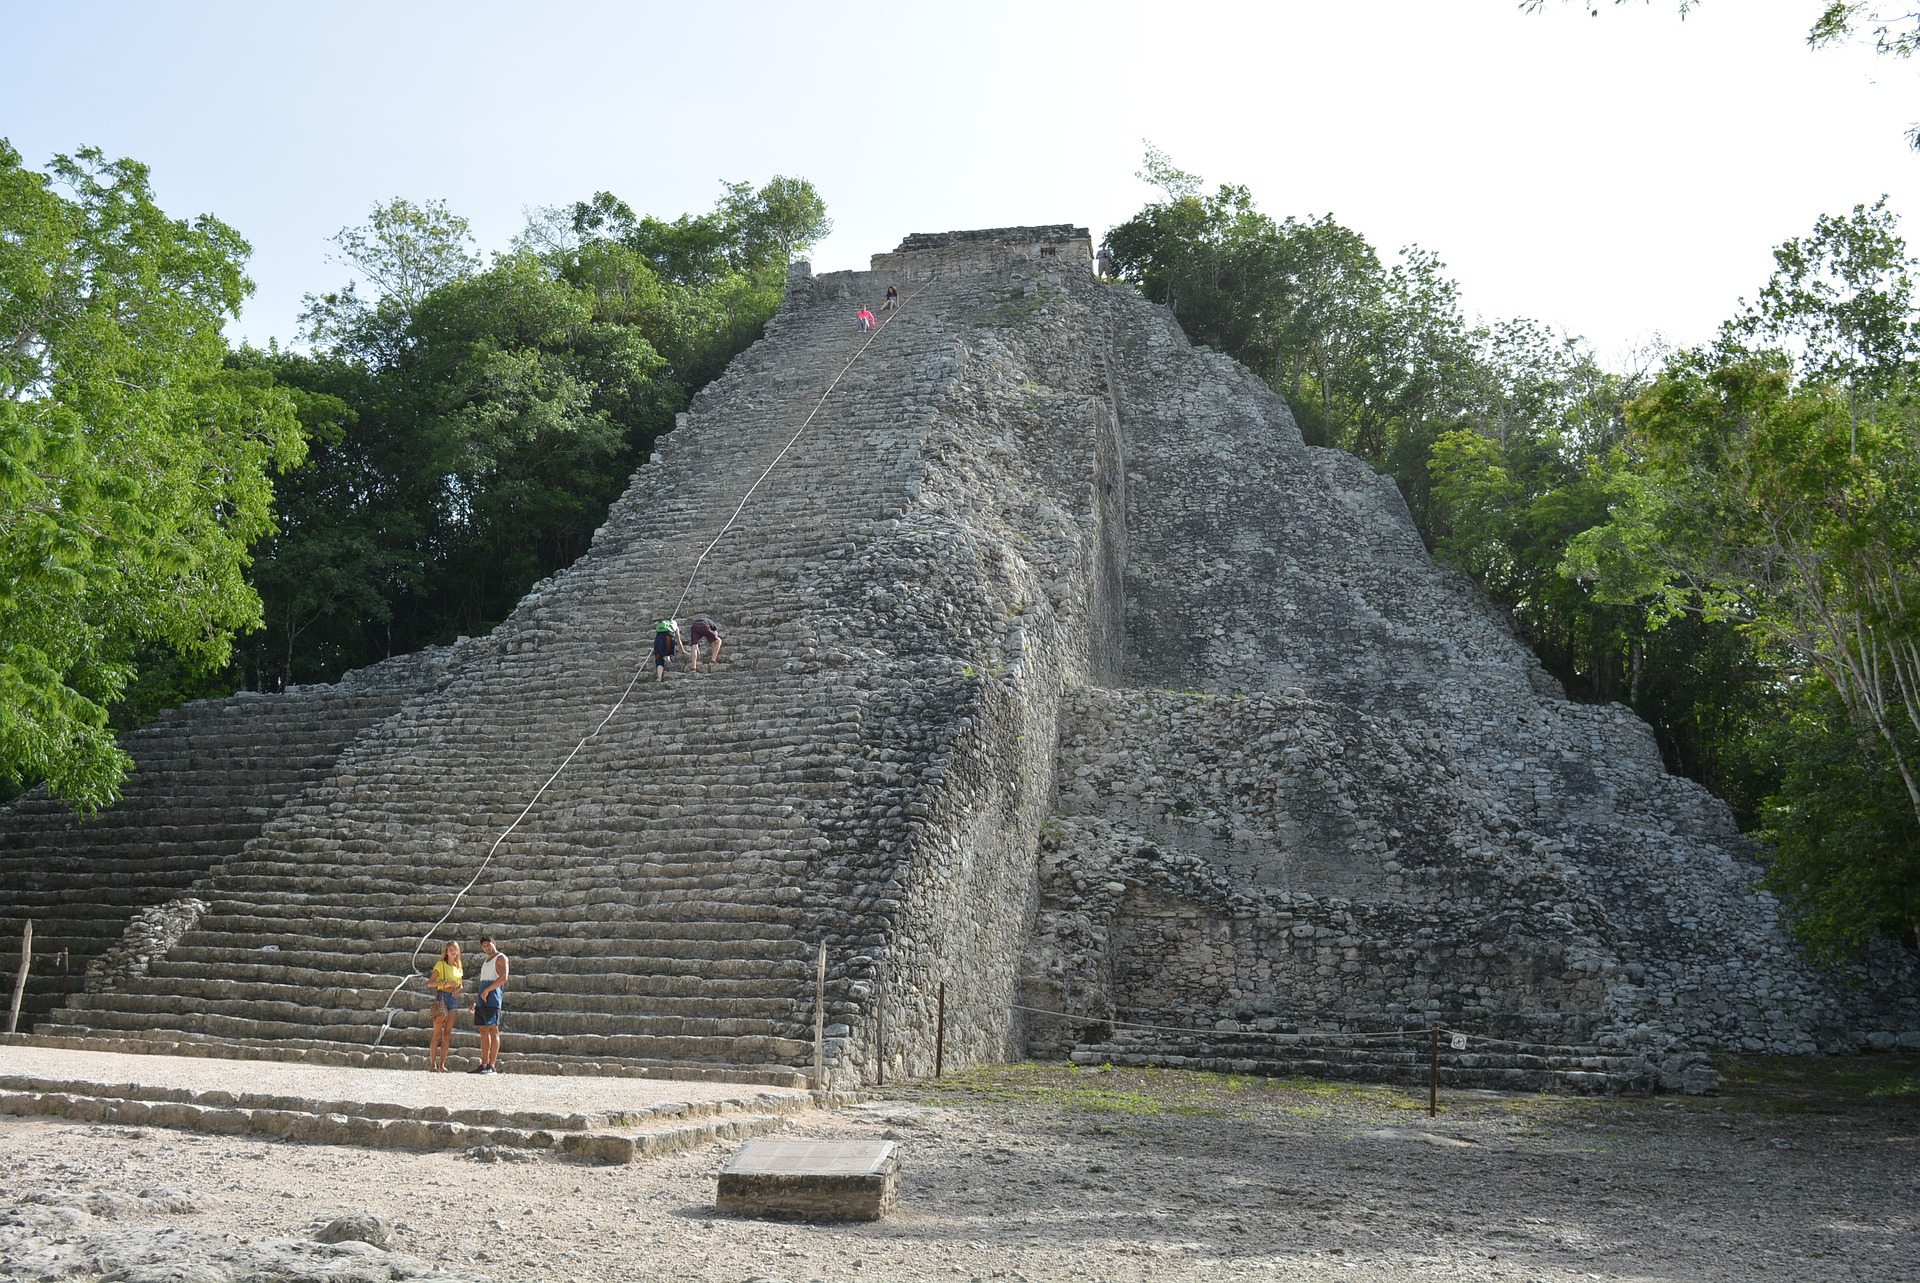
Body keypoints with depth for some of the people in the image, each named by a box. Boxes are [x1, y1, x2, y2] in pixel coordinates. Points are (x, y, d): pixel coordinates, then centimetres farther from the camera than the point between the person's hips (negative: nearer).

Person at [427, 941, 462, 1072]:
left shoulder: (458, 966, 15)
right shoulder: (441, 964, -3)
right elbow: (430, 983, -10)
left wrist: (458, 989, 2)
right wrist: (447, 982, -19)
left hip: (453, 998, 6)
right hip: (442, 997, -6)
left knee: (447, 1033, 3)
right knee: (437, 1033, -6)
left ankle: (442, 1064, 6)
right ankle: (432, 1064, -3)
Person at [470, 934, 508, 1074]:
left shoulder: (501, 958, -1)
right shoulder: (486, 961, 25)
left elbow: (503, 978, -14)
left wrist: (487, 990, -17)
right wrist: (476, 1001, 19)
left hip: (492, 999, -9)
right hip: (482, 1000, 9)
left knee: (493, 1030, -11)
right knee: (483, 1031, 6)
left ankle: (492, 1066, -15)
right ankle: (483, 1064, 7)